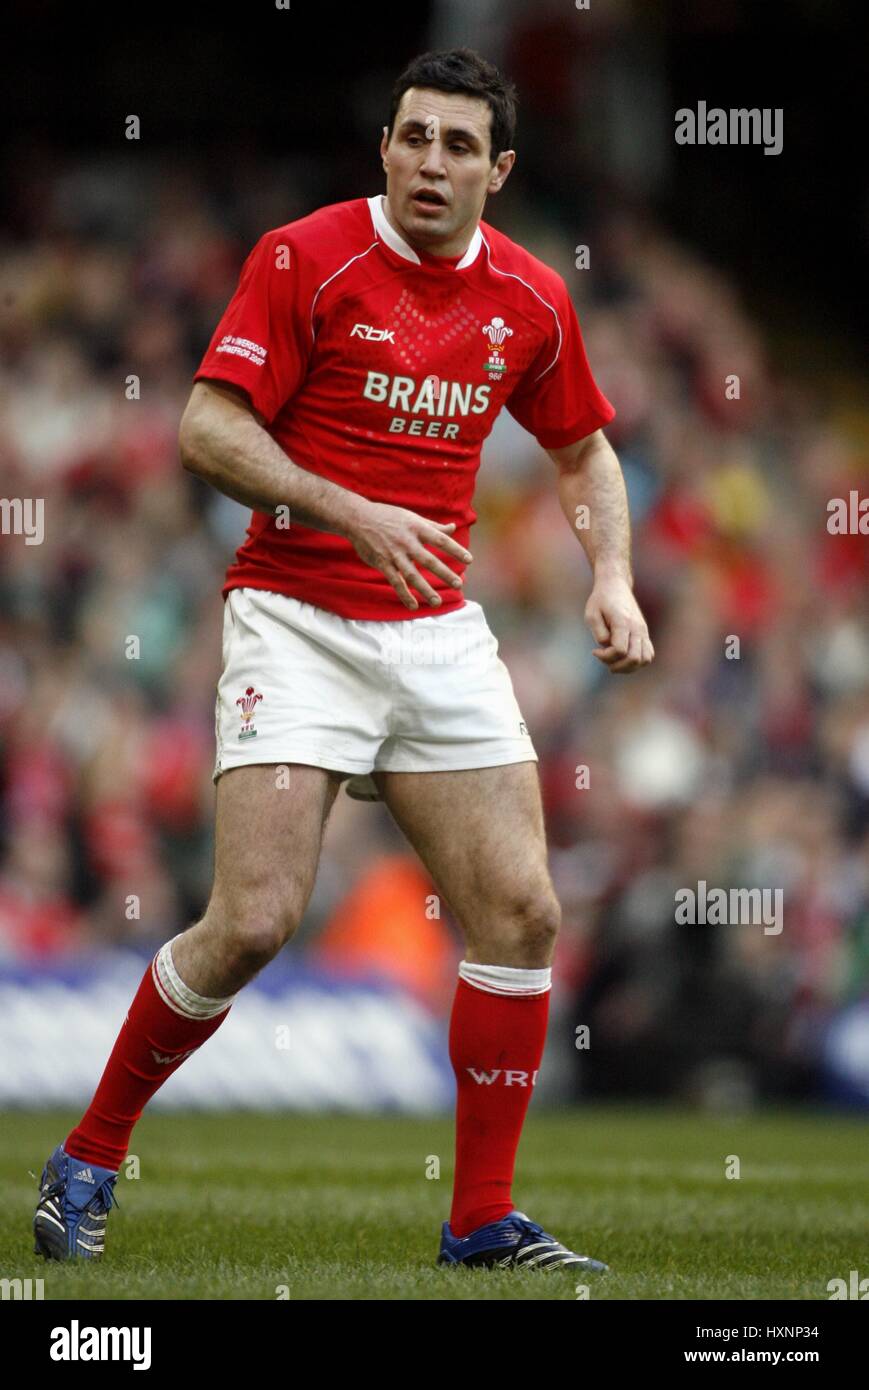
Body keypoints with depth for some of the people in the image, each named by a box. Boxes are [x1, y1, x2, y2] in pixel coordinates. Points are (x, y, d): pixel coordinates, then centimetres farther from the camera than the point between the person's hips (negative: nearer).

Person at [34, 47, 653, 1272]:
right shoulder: (306, 257, -9)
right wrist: (357, 516, -24)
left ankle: (483, 1221, 6)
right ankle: (89, 1158, 6)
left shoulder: (530, 299, 6)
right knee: (254, 919, -14)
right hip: (296, 614, -5)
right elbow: (208, 431, -13)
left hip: (439, 630, 5)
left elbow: (583, 448, 21)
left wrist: (614, 576, 4)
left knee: (520, 912, -5)